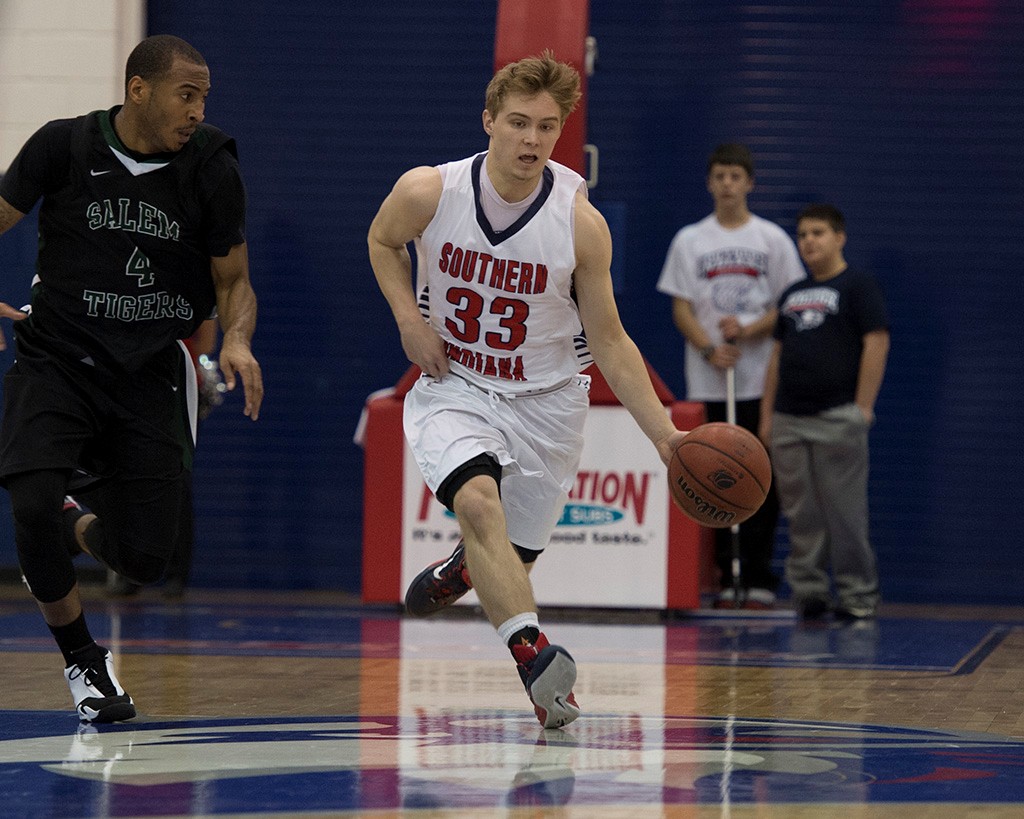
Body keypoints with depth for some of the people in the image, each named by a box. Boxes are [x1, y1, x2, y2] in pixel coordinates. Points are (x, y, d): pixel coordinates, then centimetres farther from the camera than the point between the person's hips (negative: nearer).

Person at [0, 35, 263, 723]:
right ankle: (82, 659, 3)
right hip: (57, 360, -1)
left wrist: (237, 340, -17)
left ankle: (75, 529, 37)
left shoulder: (213, 168, -5)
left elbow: (234, 282, 4)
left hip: (150, 375, 2)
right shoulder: (64, 146, -9)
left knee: (144, 560, -2)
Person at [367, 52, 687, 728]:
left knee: (511, 558, 11)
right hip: (453, 390, -1)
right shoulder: (427, 192, -16)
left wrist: (665, 435, -16)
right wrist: (409, 320, -7)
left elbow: (610, 343, -7)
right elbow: (382, 240, 9)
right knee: (478, 502, -31)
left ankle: (459, 571, 48)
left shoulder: (581, 224, -16)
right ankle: (537, 661, -43)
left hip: (545, 404, 1)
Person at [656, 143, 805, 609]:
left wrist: (748, 330, -13)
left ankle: (759, 580, 0)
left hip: (761, 382, -1)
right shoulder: (689, 240, 9)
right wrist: (710, 348, -11)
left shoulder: (773, 239, 6)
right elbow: (681, 307, 5)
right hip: (707, 383, 1)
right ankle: (727, 581, 5)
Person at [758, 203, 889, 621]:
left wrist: (862, 407, -14)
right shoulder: (792, 295, 19)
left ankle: (858, 595, -1)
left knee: (844, 511, -6)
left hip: (837, 416, -6)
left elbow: (877, 343, -8)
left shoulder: (858, 285, -1)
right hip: (789, 418, 6)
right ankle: (807, 592, 13)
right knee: (802, 515, 7)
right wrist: (767, 414, 14)